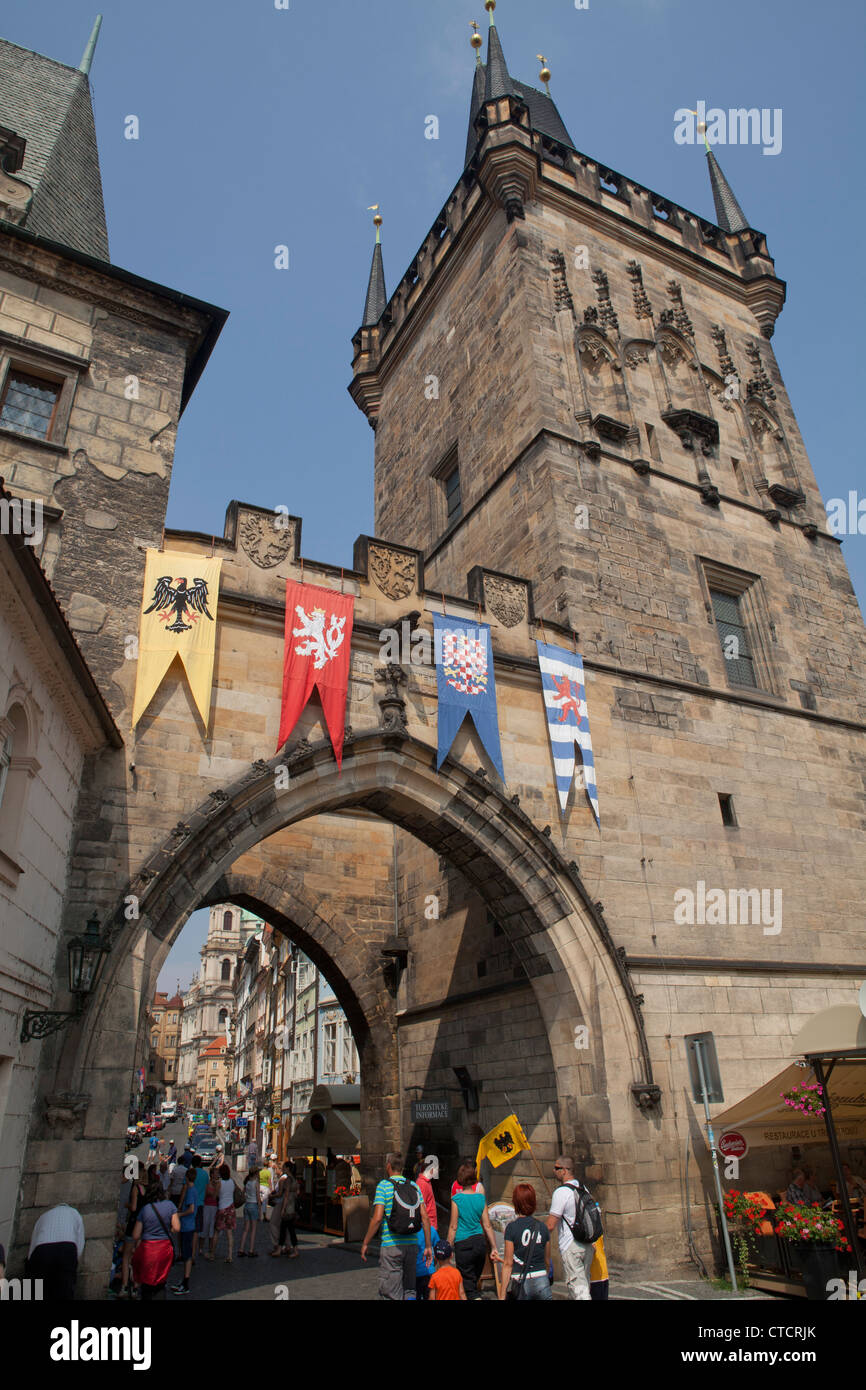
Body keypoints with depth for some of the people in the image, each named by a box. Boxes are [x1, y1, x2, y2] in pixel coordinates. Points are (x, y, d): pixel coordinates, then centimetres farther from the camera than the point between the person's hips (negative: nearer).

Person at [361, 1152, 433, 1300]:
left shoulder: (383, 1186, -6)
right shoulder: (414, 1186, 7)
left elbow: (377, 1218, -13)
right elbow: (425, 1217, 3)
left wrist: (365, 1243, -4)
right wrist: (428, 1246, 8)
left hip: (390, 1246, -4)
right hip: (412, 1245, 5)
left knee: (392, 1295, 3)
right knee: (409, 1290, 18)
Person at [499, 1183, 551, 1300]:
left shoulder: (512, 1227, -7)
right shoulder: (542, 1227, 4)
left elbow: (508, 1264, -7)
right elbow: (546, 1260, 14)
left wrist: (502, 1296, -3)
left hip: (523, 1283, -3)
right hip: (542, 1281, 3)